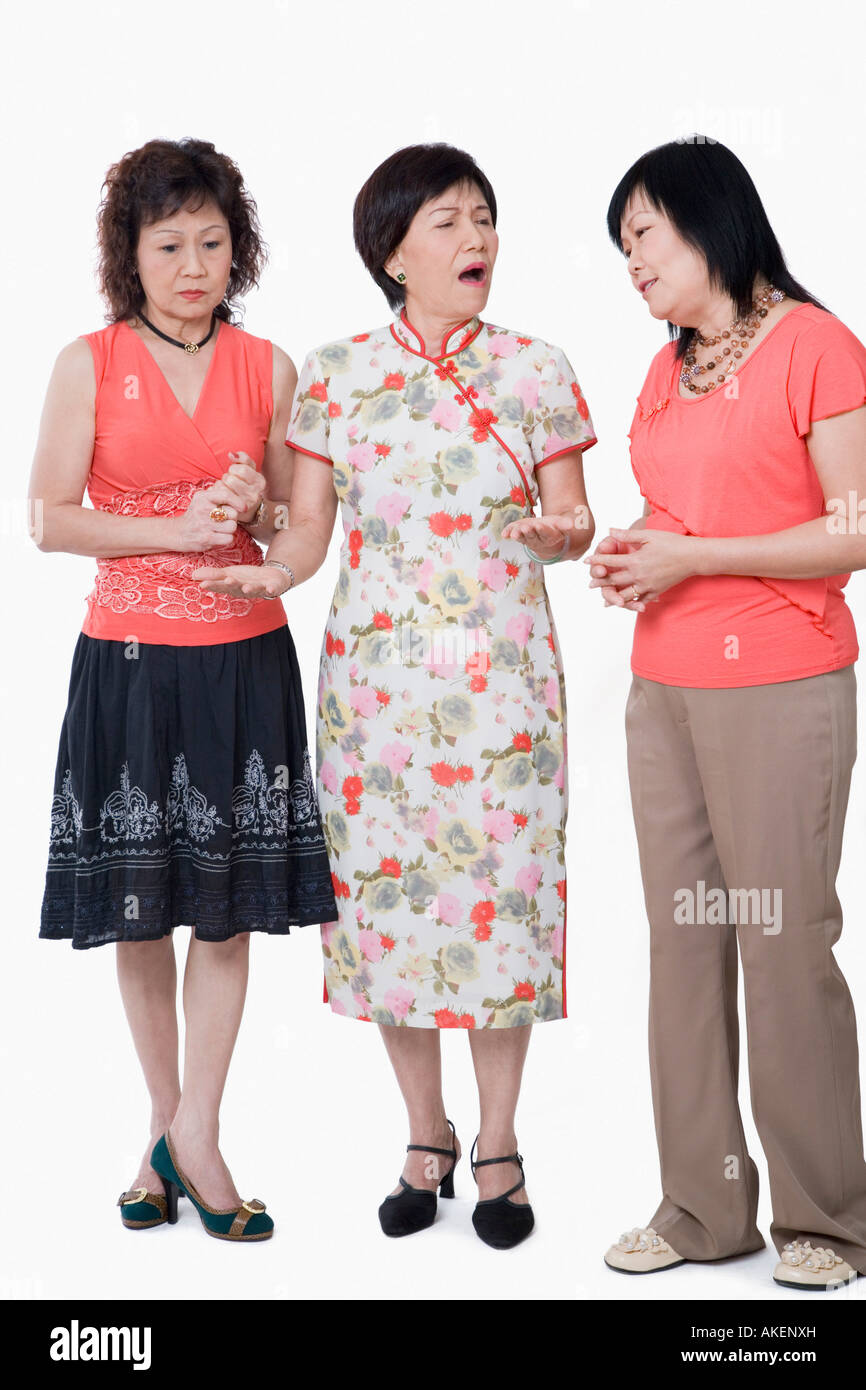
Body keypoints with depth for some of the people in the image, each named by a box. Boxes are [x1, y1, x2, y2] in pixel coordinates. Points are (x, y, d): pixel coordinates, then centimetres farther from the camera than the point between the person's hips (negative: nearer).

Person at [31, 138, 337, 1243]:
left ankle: (190, 1137, 10)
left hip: (244, 659, 1)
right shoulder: (88, 364, 1)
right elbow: (52, 520, -3)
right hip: (129, 658, -1)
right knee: (138, 905, 6)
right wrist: (176, 527, -14)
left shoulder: (268, 367, 6)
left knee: (227, 902, 1)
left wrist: (255, 508, -9)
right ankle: (169, 1123, 23)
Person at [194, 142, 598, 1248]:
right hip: (377, 673, 1)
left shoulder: (535, 369, 3)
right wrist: (257, 574, -16)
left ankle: (497, 1144, 19)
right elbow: (308, 529, 4)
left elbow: (570, 523, 6)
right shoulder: (335, 373, 4)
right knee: (388, 889, 5)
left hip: (502, 676, -1)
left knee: (502, 890, 0)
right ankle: (426, 1136, 24)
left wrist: (559, 531, -17)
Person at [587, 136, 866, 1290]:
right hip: (663, 692, 7)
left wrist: (689, 557, -14)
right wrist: (630, 559, 4)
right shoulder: (668, 371, 17)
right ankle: (704, 1207, 16)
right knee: (683, 940, 7)